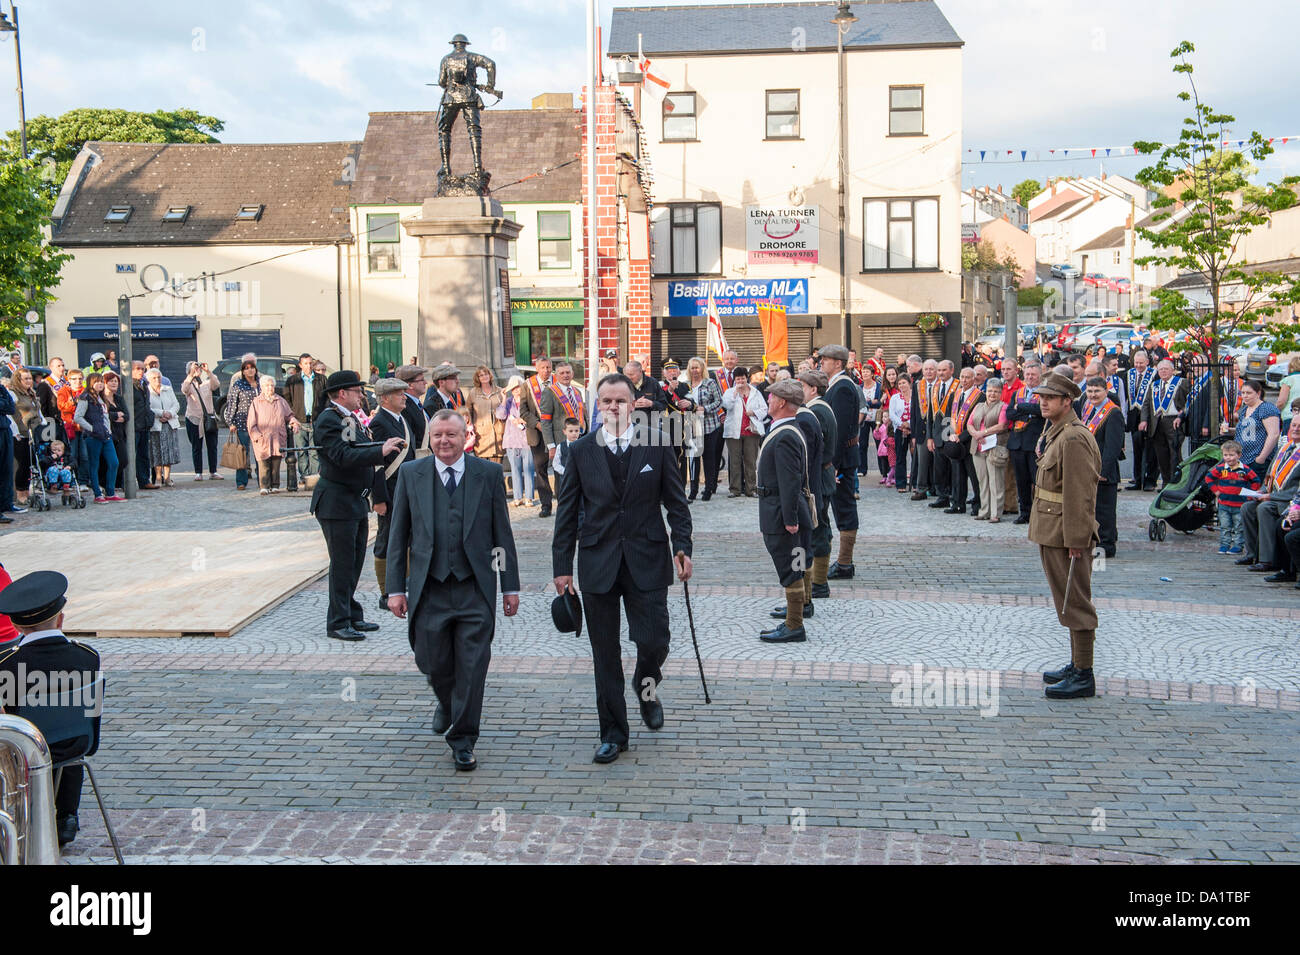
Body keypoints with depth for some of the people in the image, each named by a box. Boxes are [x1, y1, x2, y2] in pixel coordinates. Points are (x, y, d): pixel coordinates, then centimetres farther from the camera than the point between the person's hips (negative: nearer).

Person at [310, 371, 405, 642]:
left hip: (356, 501, 10)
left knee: (355, 561, 15)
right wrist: (380, 451, -29)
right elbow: (343, 457, -26)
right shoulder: (328, 420, -15)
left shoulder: (351, 418, 15)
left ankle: (352, 616, 26)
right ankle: (338, 623, 3)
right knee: (342, 563, -5)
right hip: (336, 502, -10)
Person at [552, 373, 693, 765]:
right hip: (598, 563, 1)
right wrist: (562, 566, 1)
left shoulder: (656, 445, 1)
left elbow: (675, 501, 5)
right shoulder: (581, 450, 3)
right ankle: (613, 733, 18)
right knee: (605, 655, 6)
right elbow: (567, 512, 4)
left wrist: (682, 546, -6)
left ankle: (647, 685, 30)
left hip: (646, 560, -1)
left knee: (653, 641, -6)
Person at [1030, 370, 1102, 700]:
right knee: (1068, 602, 17)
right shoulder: (1053, 434, 14)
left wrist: (1076, 540, -22)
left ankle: (1084, 676, 2)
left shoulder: (1073, 439, -18)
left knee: (1075, 603, -4)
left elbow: (1080, 495, -21)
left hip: (1067, 535, -10)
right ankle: (1076, 665, 27)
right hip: (1051, 533, 10)